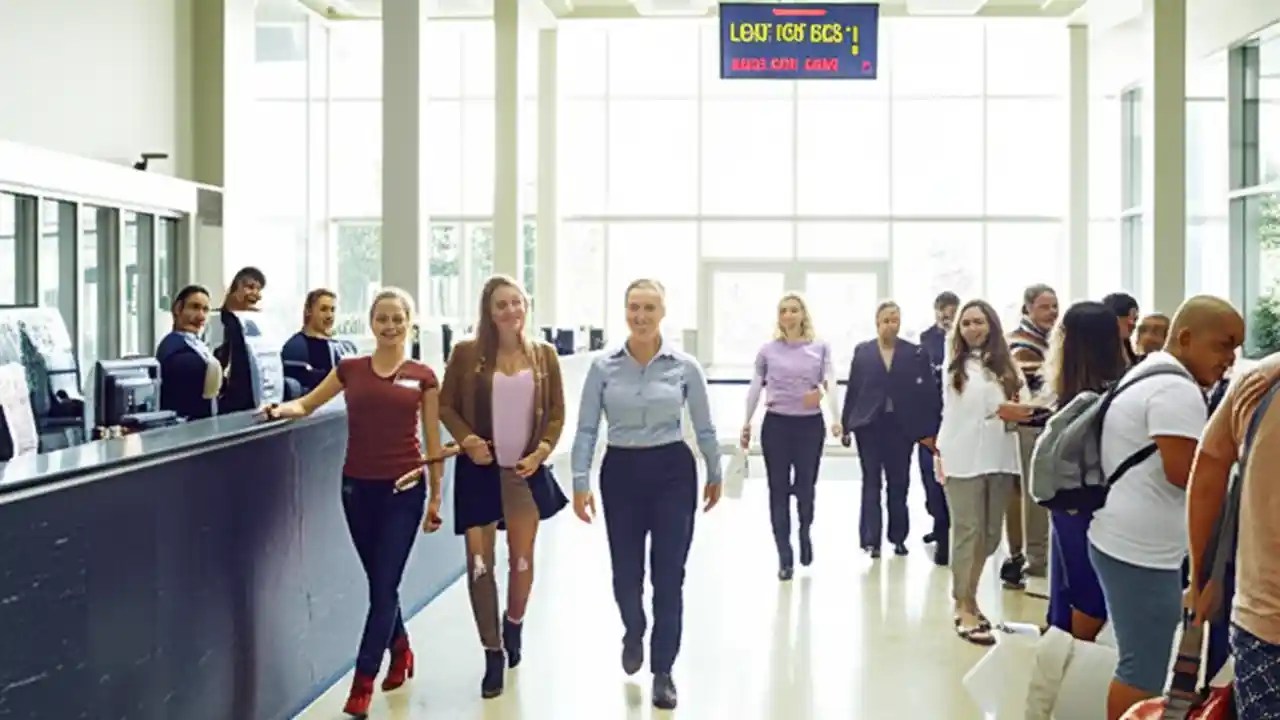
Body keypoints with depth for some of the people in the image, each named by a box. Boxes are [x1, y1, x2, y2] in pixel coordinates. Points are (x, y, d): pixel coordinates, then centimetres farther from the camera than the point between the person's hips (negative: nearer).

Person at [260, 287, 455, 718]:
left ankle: (362, 683, 4)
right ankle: (400, 651, 37)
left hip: (404, 489, -2)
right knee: (380, 584, 14)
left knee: (383, 586, -3)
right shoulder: (350, 369, 4)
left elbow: (433, 442, 2)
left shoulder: (422, 376, 0)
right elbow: (307, 404, 12)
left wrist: (435, 496, 1)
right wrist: (280, 409, -10)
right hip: (358, 487, 3)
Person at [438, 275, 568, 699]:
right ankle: (493, 652, 14)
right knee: (479, 563, -1)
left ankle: (514, 625, 41)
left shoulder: (544, 355, 1)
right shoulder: (467, 354, -5)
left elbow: (556, 413, 5)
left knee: (523, 560, 11)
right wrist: (467, 439, -15)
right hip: (479, 470, -1)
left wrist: (540, 452, -8)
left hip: (526, 470, 2)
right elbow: (446, 406, 1)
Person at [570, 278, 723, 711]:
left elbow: (704, 427, 6)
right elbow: (587, 429, -2)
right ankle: (634, 634, 41)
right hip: (621, 473, 1)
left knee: (668, 577, 0)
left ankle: (663, 672, 16)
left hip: (672, 471, -1)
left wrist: (714, 475, 13)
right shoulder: (603, 367, -3)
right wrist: (580, 482, -9)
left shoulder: (685, 367, -4)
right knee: (626, 574, 7)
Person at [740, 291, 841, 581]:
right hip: (776, 424, 0)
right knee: (779, 490, 1)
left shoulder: (821, 348, 3)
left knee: (805, 487, 6)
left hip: (810, 425, 0)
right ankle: (785, 557, 8)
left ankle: (805, 534, 37)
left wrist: (836, 419, -14)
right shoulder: (768, 350, 3)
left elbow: (830, 383, -3)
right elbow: (755, 388, 8)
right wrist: (746, 423, 6)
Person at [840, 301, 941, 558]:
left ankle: (898, 537, 20)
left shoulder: (916, 353, 2)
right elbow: (852, 390, 2)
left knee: (899, 483, 8)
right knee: (871, 483, 2)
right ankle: (871, 539, 3)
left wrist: (929, 430, -7)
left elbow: (927, 392, -2)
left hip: (901, 427, 0)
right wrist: (845, 425, -1)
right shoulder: (862, 351, 4)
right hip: (869, 425, 0)